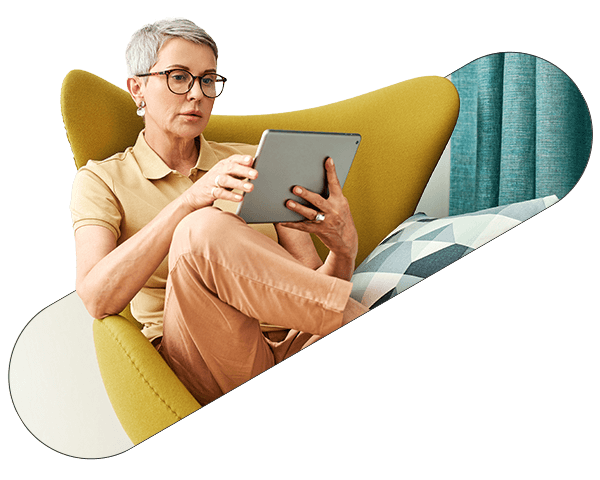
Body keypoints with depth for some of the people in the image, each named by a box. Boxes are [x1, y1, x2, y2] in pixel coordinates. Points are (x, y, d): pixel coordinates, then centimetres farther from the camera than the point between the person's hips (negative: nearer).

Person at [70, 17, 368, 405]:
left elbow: (313, 281, 11)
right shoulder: (102, 180, 9)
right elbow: (97, 299, -11)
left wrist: (344, 248, -13)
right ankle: (363, 321, -24)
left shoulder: (252, 164, 18)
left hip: (292, 344, 0)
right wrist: (189, 201, -21)